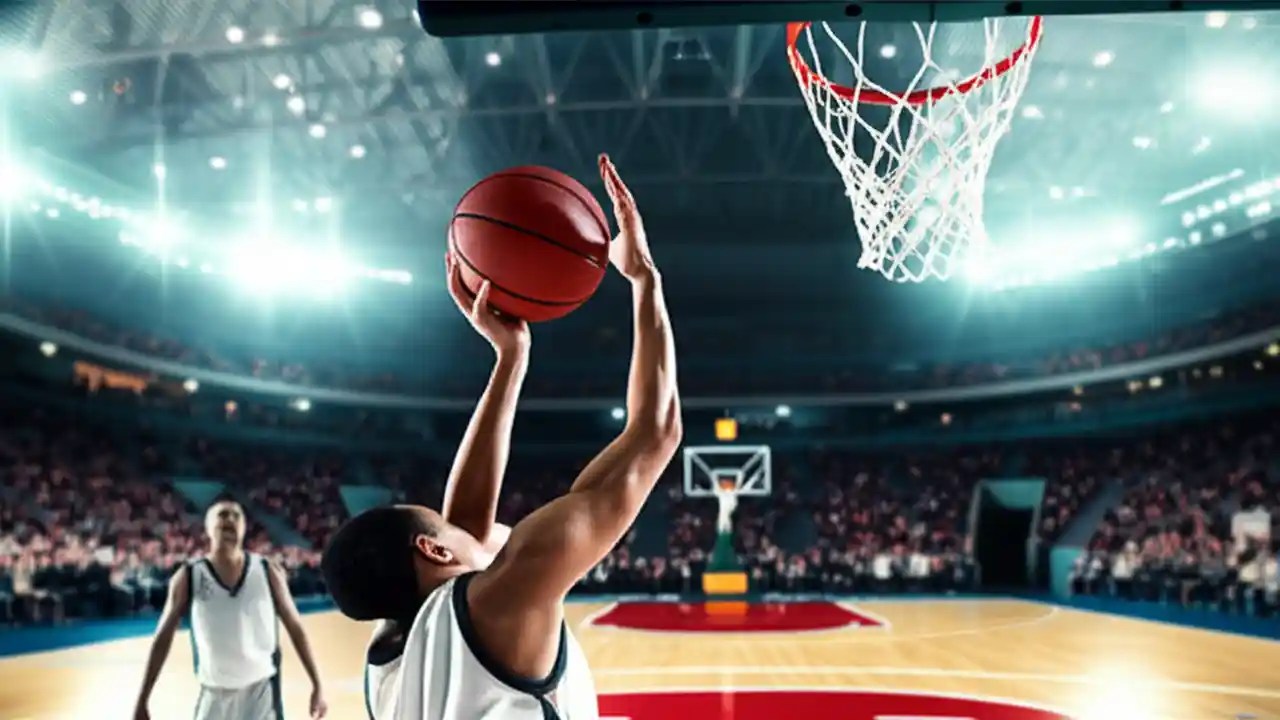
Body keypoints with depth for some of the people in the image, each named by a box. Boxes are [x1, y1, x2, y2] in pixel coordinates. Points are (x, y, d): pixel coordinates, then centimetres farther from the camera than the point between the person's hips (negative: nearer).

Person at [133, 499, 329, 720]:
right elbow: (162, 639, 1)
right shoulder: (188, 577, -6)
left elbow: (296, 628, 1)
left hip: (260, 691, -1)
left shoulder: (267, 571, -5)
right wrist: (142, 701, 0)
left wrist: (317, 686, 0)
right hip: (214, 695, 1)